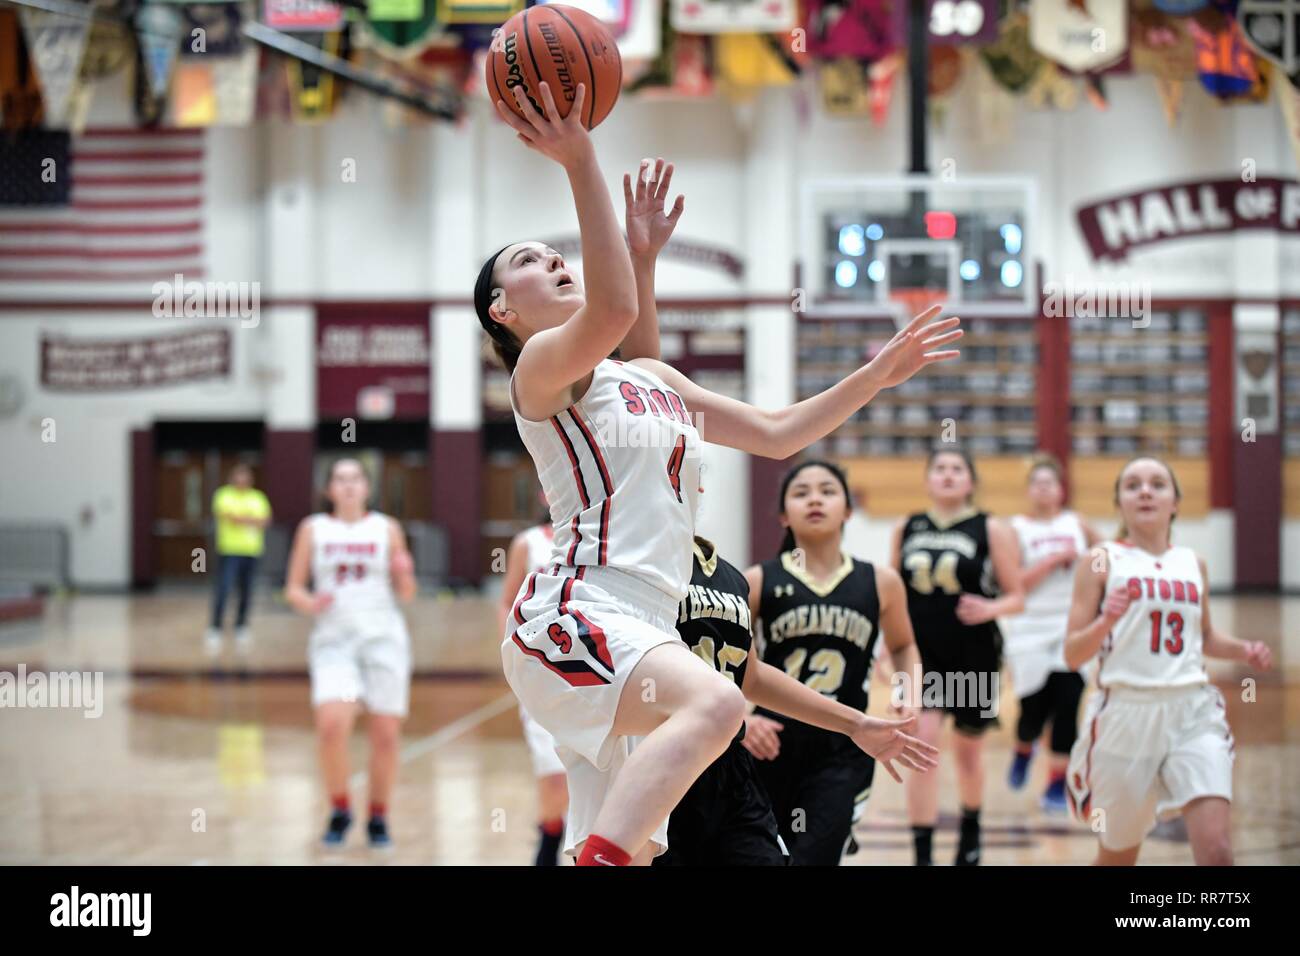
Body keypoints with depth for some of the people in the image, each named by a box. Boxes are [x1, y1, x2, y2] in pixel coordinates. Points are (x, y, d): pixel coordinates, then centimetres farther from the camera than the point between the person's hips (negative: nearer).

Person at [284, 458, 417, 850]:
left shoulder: (386, 529, 7)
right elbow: (293, 589, 8)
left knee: (386, 735, -1)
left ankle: (378, 818, 17)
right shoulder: (313, 530, 7)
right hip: (334, 640, -1)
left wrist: (405, 576, -12)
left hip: (383, 638, 1)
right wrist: (310, 604, -13)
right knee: (331, 726, -20)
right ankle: (340, 811, 1)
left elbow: (406, 595, 10)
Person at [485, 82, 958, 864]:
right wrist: (580, 162, -26)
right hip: (575, 616, -9)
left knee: (631, 850, 3)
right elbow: (614, 308, -24)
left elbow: (777, 433, 28)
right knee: (713, 704, -36)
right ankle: (603, 857, -44)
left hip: (644, 627, 9)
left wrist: (879, 375, 22)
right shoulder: (543, 366, -2)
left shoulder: (655, 380, 25)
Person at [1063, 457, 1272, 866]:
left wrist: (1243, 651, 7)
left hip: (1194, 713, 2)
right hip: (1125, 713, -2)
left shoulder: (1193, 563, 12)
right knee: (1119, 855, 10)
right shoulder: (1103, 562, 0)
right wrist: (1106, 622, -23)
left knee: (1217, 851, -16)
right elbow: (1072, 655, -3)